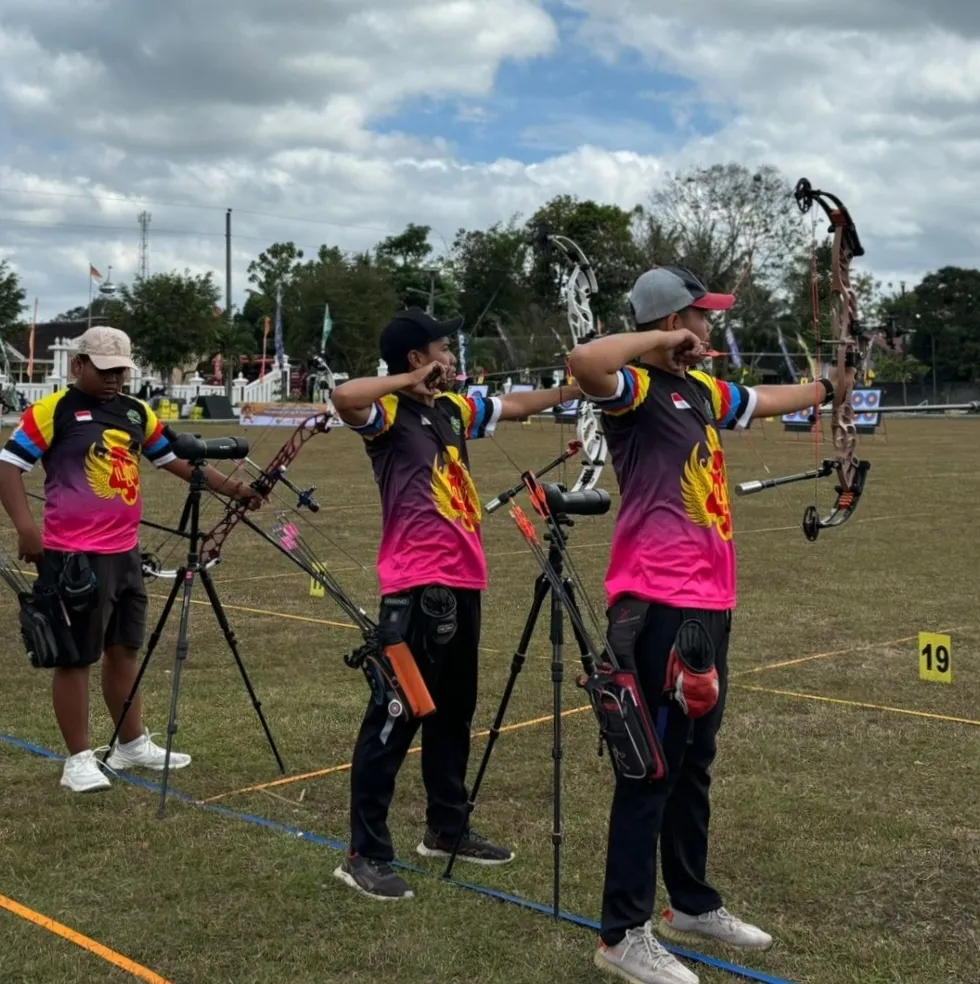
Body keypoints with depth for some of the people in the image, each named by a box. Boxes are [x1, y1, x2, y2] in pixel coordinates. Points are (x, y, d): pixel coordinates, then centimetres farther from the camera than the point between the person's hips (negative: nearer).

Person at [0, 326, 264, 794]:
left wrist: (230, 488, 4)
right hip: (74, 556, -7)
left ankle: (132, 744, 29)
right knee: (74, 658, 2)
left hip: (125, 552, 7)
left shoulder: (136, 412, 11)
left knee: (124, 650, 16)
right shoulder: (52, 410, -8)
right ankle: (78, 759, 11)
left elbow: (176, 458, 14)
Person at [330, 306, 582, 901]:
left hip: (462, 580, 9)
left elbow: (514, 406, 30)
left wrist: (572, 389, 31)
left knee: (454, 712, 17)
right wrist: (410, 383, -20)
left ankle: (447, 830, 31)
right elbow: (344, 396, -32)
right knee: (396, 716, -6)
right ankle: (366, 855, 0)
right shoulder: (389, 415, -10)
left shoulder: (454, 408, 14)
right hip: (417, 586, -9)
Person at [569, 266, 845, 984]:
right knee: (653, 765, -5)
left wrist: (829, 387, 47)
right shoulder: (638, 388, -11)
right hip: (659, 606, -9)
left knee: (694, 761, 18)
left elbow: (768, 401, 35)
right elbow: (583, 363, -34)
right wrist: (664, 342, -20)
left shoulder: (702, 391, 15)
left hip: (708, 601, 10)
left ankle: (691, 905, 32)